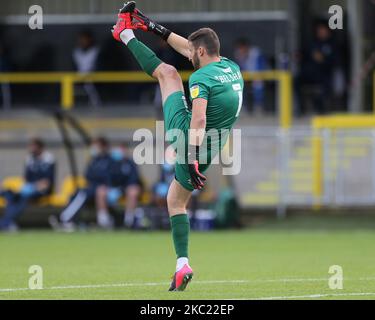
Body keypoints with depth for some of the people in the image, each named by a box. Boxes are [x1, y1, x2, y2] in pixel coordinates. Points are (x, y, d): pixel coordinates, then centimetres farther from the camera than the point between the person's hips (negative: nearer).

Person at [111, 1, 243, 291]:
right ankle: (182, 265, 13)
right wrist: (157, 29, 27)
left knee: (167, 72, 16)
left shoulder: (201, 78, -19)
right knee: (176, 202, 22)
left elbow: (199, 119, -31)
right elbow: (189, 50, 20)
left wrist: (191, 159, -34)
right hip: (210, 149, 6)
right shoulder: (232, 68, 6)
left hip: (185, 133, -6)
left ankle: (126, 33, 34)